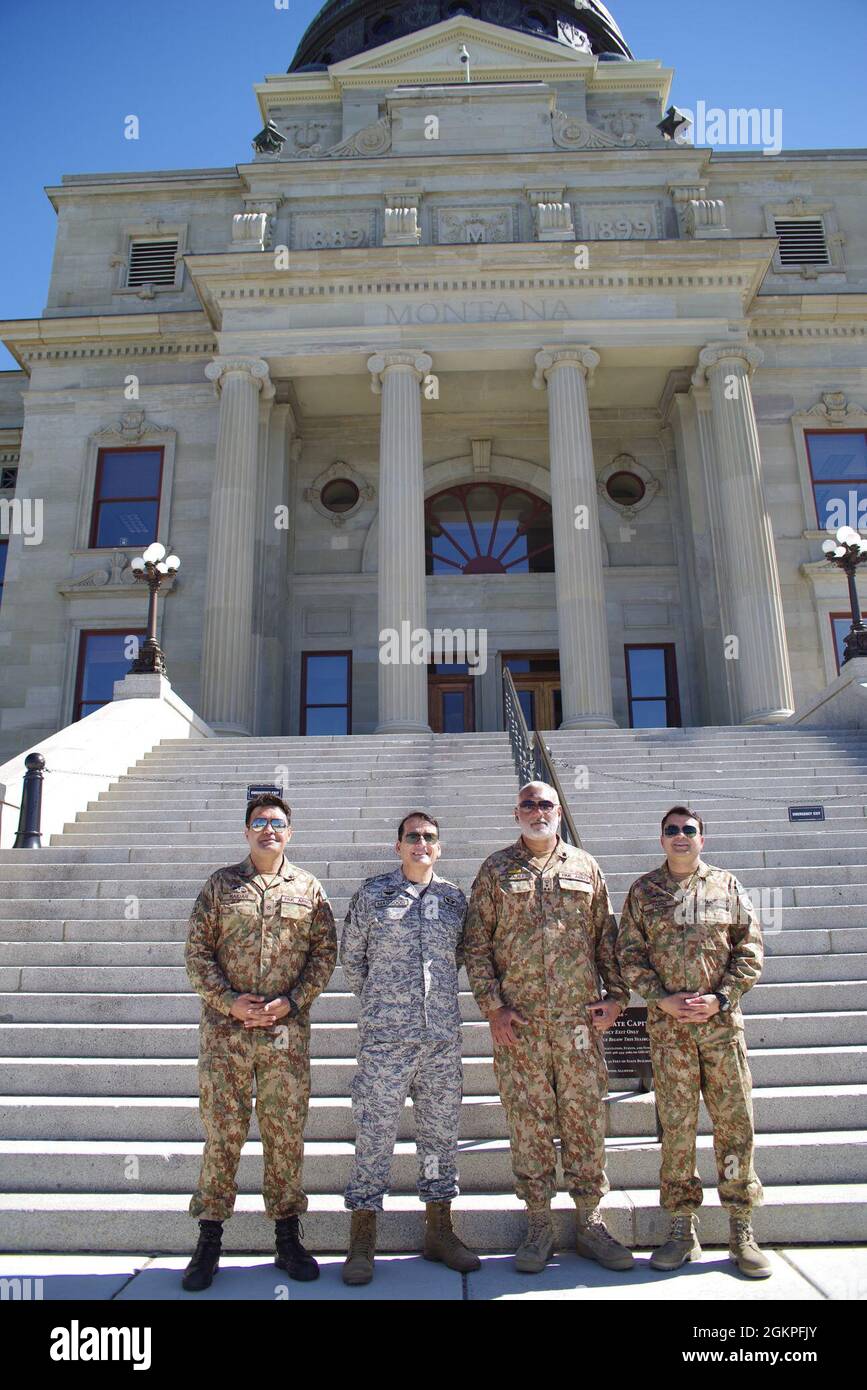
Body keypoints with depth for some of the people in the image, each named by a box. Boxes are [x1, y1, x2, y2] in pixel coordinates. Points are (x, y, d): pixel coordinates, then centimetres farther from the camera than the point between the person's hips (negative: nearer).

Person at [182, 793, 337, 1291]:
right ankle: (210, 1240, 20)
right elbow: (197, 951, 2)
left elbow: (325, 952, 4)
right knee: (222, 1130, 5)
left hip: (288, 1030, 1)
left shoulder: (309, 888, 6)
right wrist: (230, 1002, -10)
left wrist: (291, 1001, -8)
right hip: (225, 1030, 0)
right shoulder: (221, 884, 5)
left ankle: (288, 1236, 22)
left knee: (287, 1132, 7)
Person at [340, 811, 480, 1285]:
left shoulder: (454, 898, 7)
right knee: (374, 1134, 2)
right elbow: (350, 956, 8)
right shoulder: (372, 893, -1)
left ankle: (439, 1232, 28)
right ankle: (362, 1242, 16)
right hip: (384, 1037, -3)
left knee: (441, 1133, 12)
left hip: (443, 1036, 3)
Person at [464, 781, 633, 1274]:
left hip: (579, 1018, 1)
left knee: (586, 1117, 8)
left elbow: (606, 935, 12)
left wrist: (616, 995, 4)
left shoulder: (585, 867, 9)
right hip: (518, 1021, -1)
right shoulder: (496, 869, 3)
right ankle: (540, 1227, 21)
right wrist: (493, 1006, -6)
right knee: (528, 1122, 6)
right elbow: (476, 943, 1)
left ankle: (591, 1222, 23)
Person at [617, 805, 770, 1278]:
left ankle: (741, 1230, 19)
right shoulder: (643, 891, 5)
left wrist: (719, 997, -8)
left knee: (735, 1122, 4)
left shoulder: (727, 886, 7)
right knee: (676, 1126, 5)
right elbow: (629, 953, 2)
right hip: (668, 1026, -1)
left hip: (722, 1022, 1)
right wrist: (662, 998, -10)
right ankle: (682, 1230, 18)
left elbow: (750, 950, 4)